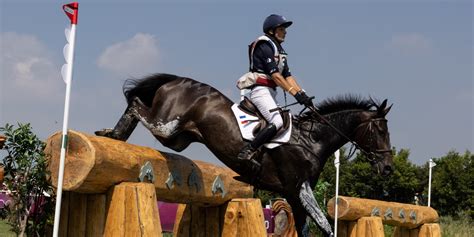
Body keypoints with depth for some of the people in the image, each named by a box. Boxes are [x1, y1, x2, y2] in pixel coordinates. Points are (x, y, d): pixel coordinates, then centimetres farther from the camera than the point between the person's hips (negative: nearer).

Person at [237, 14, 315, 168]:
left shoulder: (279, 50, 21)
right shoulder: (264, 45, -9)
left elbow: (287, 76, 14)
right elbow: (275, 75, -18)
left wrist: (302, 94, 0)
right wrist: (295, 93, -21)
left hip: (270, 91, 10)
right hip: (260, 90, -10)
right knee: (277, 122, -26)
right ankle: (247, 151, -26)